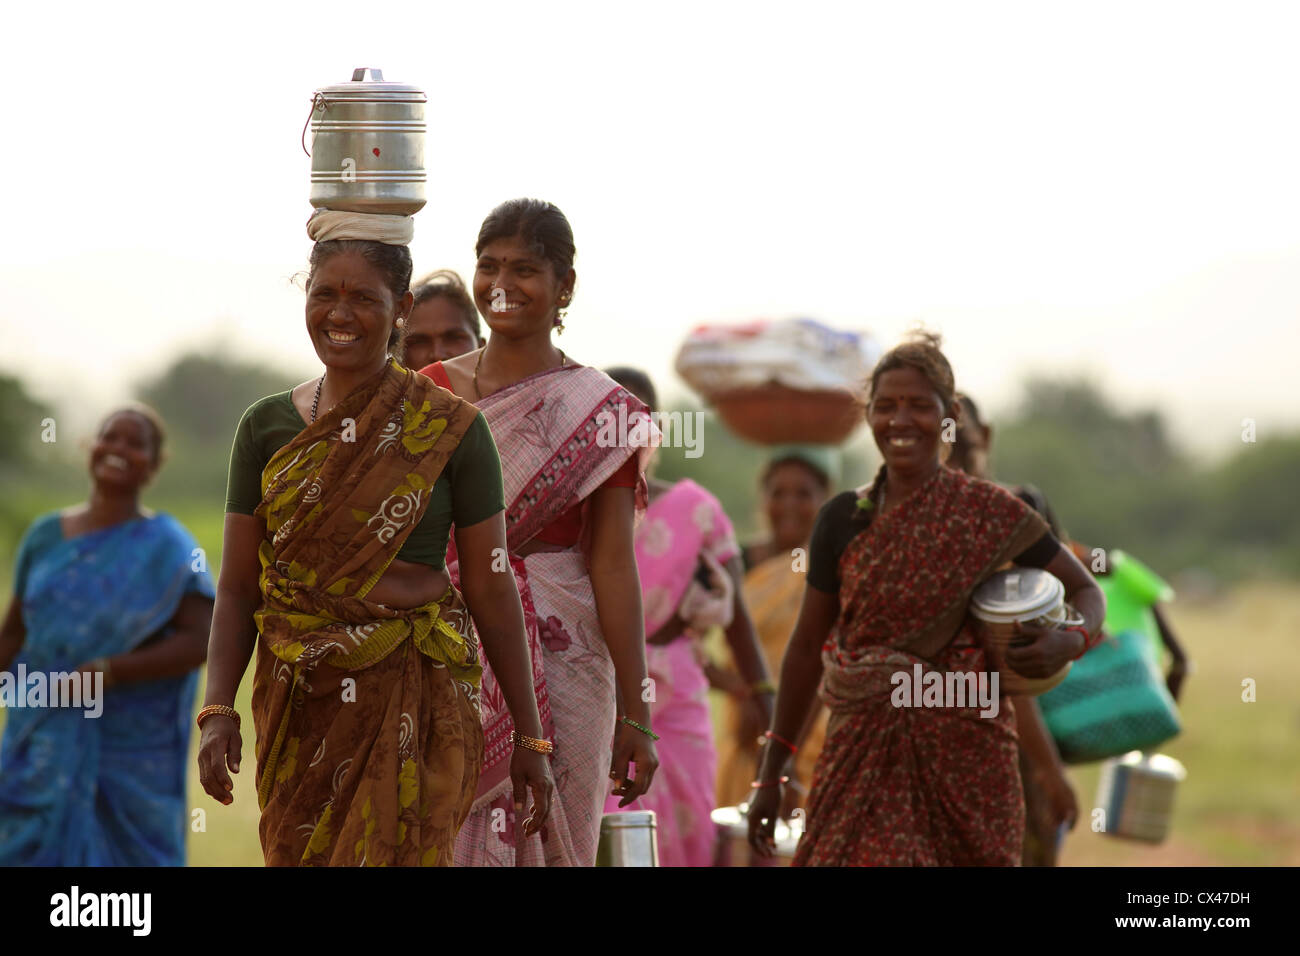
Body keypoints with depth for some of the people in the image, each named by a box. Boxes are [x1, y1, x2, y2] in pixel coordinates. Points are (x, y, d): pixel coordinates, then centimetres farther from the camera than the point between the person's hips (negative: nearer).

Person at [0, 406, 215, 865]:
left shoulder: (169, 548, -3)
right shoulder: (46, 533, 9)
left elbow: (200, 640, -11)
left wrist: (108, 672, -21)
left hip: (131, 756, -3)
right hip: (46, 746, 3)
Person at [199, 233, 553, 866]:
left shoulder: (450, 429, -2)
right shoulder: (266, 428, 6)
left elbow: (492, 589, 1)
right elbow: (238, 587, 6)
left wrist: (530, 738, 1)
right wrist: (218, 713, -8)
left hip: (414, 702, -3)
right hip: (299, 708, 3)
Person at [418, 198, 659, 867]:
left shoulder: (600, 413, -1)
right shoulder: (432, 393, 8)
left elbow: (613, 564, -4)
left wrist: (634, 715, -6)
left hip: (559, 669, -2)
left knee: (546, 846, -1)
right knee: (449, 843, -2)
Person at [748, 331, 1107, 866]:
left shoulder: (991, 514, -2)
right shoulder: (844, 519, 5)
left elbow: (1085, 591, 7)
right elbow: (808, 647, 13)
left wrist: (1071, 640, -17)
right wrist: (770, 773, 13)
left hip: (963, 750, -1)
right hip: (865, 754, 1)